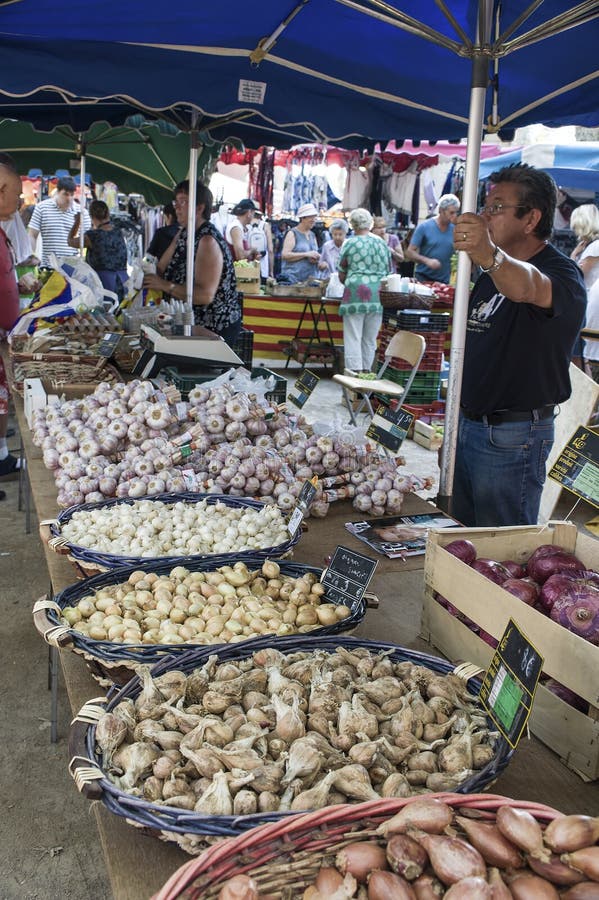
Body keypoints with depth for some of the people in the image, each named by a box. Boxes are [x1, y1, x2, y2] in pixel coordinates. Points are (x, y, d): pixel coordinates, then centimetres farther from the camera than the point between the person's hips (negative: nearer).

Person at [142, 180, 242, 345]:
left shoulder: (208, 241, -20)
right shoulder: (183, 234, 10)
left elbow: (205, 295, -28)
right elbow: (161, 268, 15)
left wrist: (165, 286, -28)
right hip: (190, 323, 8)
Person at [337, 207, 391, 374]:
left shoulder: (350, 243, 1)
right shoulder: (382, 244, 11)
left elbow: (341, 275, 7)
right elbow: (388, 272, 16)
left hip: (356, 293, -4)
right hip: (378, 294, 4)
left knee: (353, 337, -1)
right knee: (370, 338, 10)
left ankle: (354, 371, -6)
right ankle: (366, 371, 16)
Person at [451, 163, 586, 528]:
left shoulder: (561, 274, -14)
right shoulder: (492, 274, 14)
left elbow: (528, 288, -40)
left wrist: (490, 255, -61)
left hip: (514, 437, -8)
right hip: (469, 425, 8)